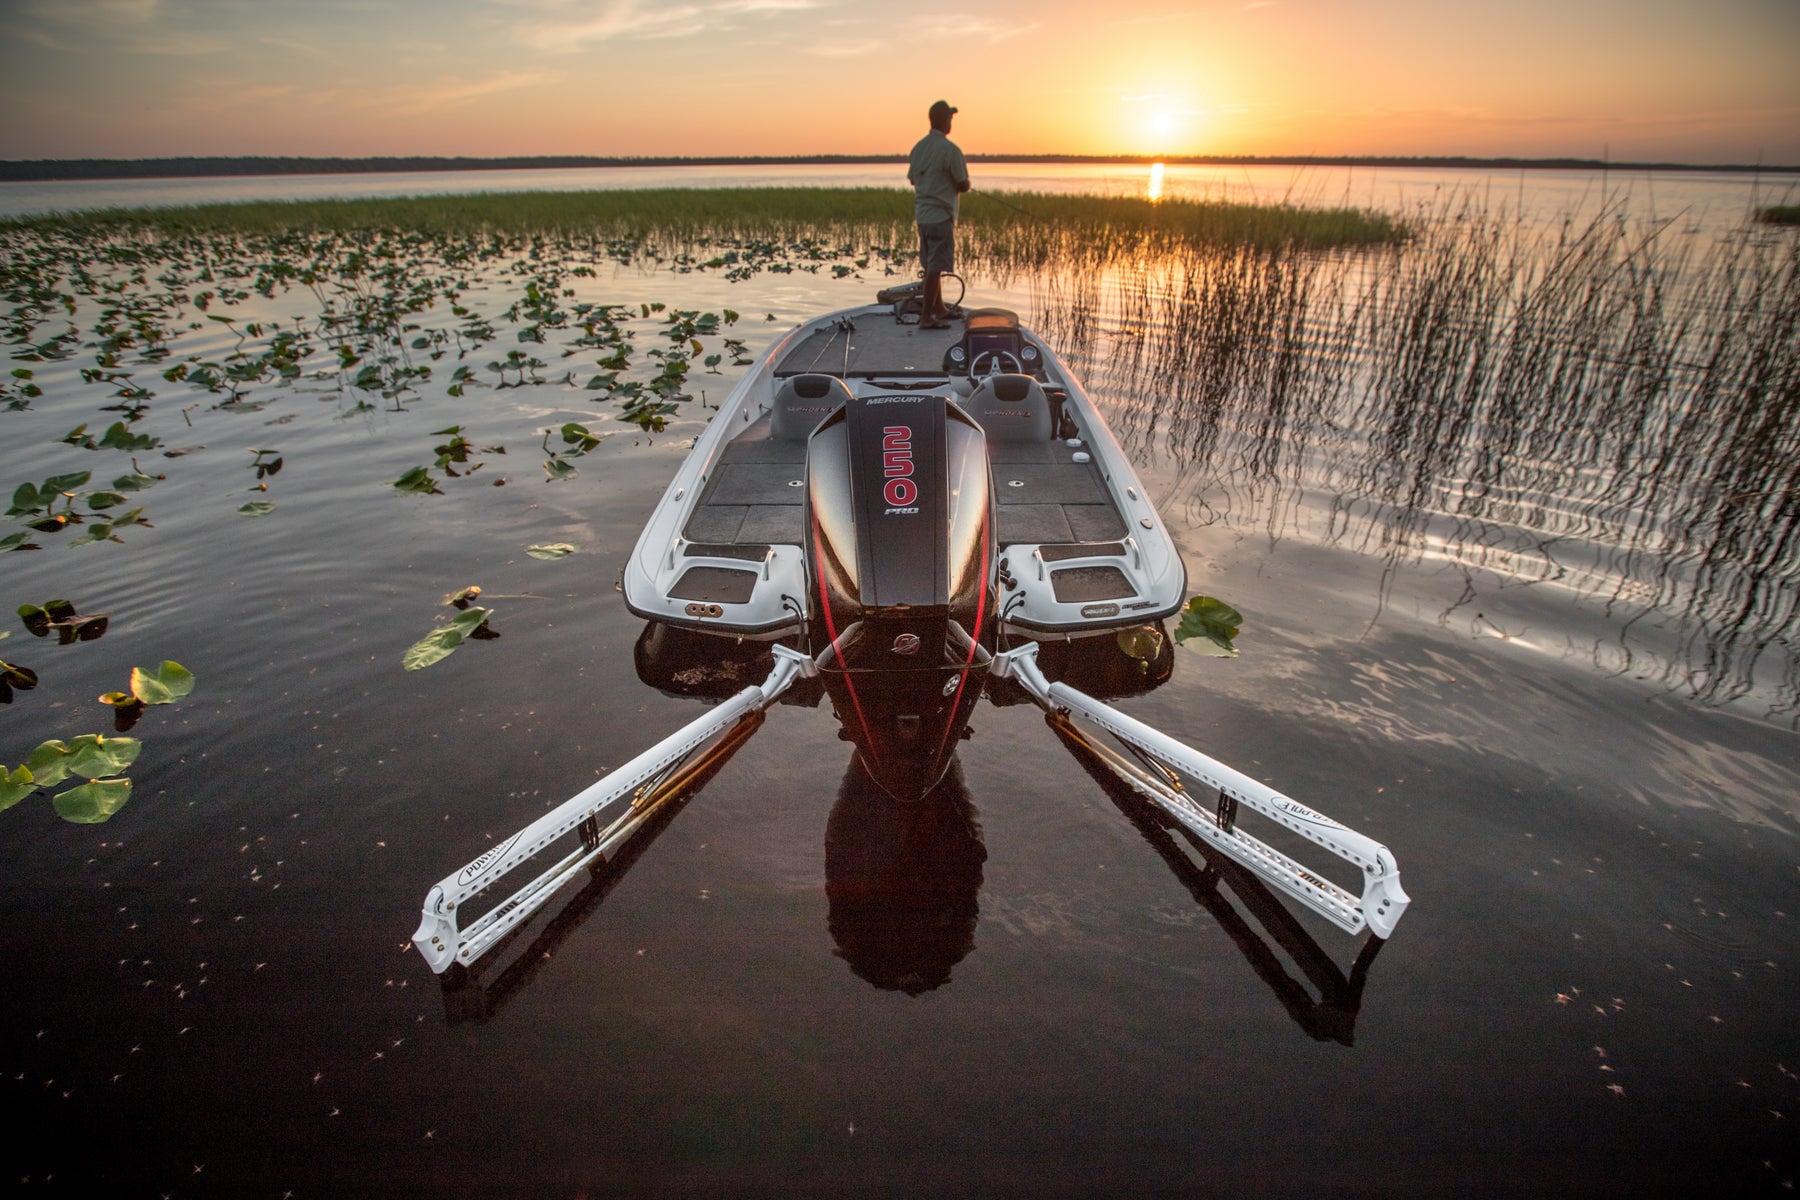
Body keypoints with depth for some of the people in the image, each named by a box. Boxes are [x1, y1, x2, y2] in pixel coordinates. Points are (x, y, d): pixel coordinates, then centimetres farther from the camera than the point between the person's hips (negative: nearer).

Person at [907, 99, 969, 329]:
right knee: (935, 267, -6)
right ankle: (926, 316, -7)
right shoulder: (950, 150, -13)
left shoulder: (918, 147, 9)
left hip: (922, 213, 8)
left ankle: (939, 309, 26)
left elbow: (912, 179, 20)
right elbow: (963, 185, -10)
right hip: (941, 215, -8)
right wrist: (952, 183, 11)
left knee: (931, 265, 15)